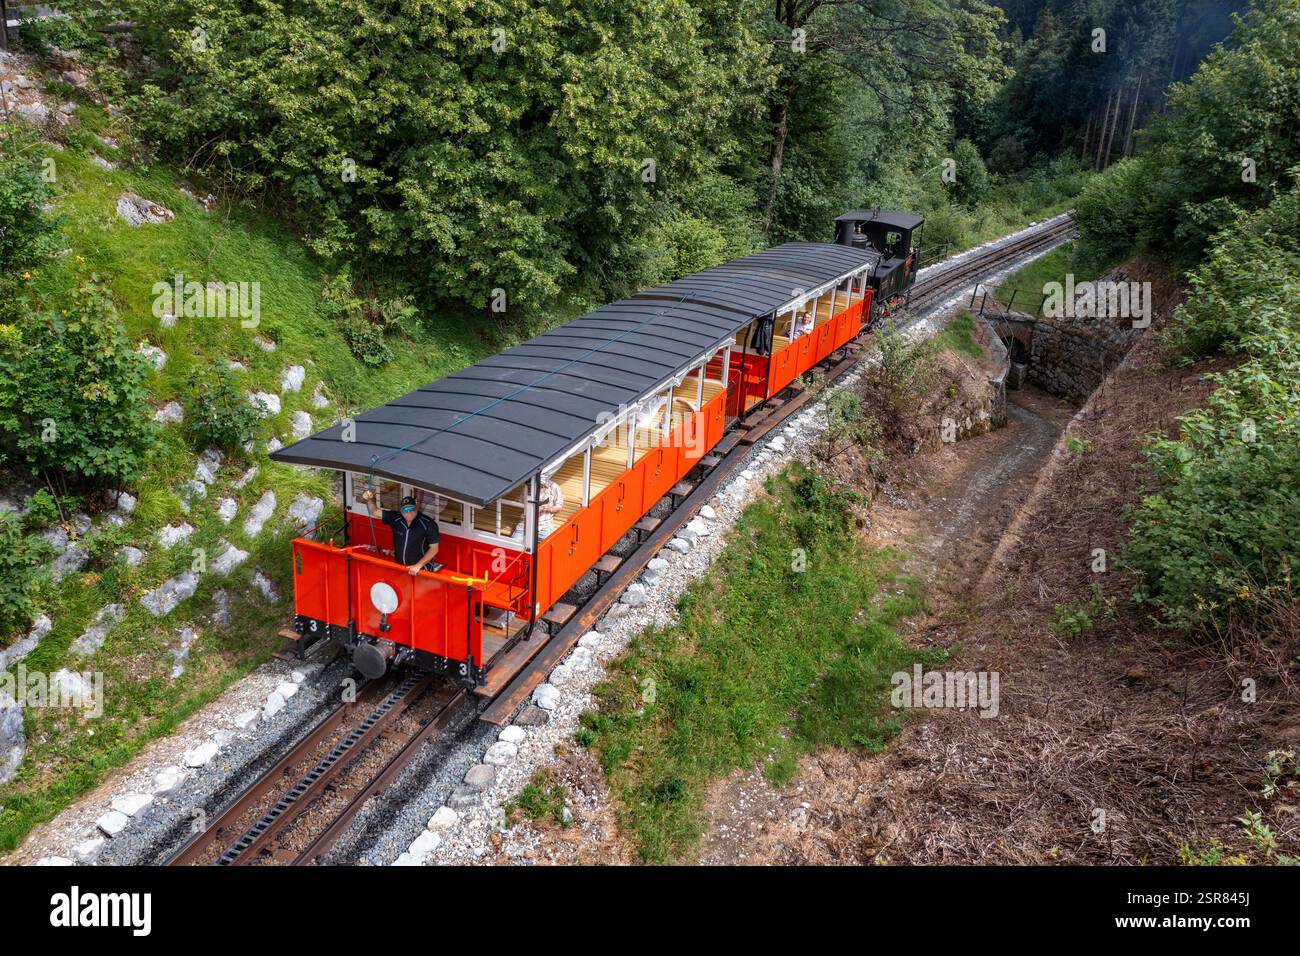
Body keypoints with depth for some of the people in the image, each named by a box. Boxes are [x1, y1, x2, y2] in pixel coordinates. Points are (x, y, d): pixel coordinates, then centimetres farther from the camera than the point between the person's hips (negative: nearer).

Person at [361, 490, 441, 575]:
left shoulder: (429, 524, -16)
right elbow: (375, 512, 5)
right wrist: (369, 500, -15)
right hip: (399, 566, 4)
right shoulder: (396, 518, -4)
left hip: (422, 569, -4)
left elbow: (434, 548, -14)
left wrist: (418, 566, -20)